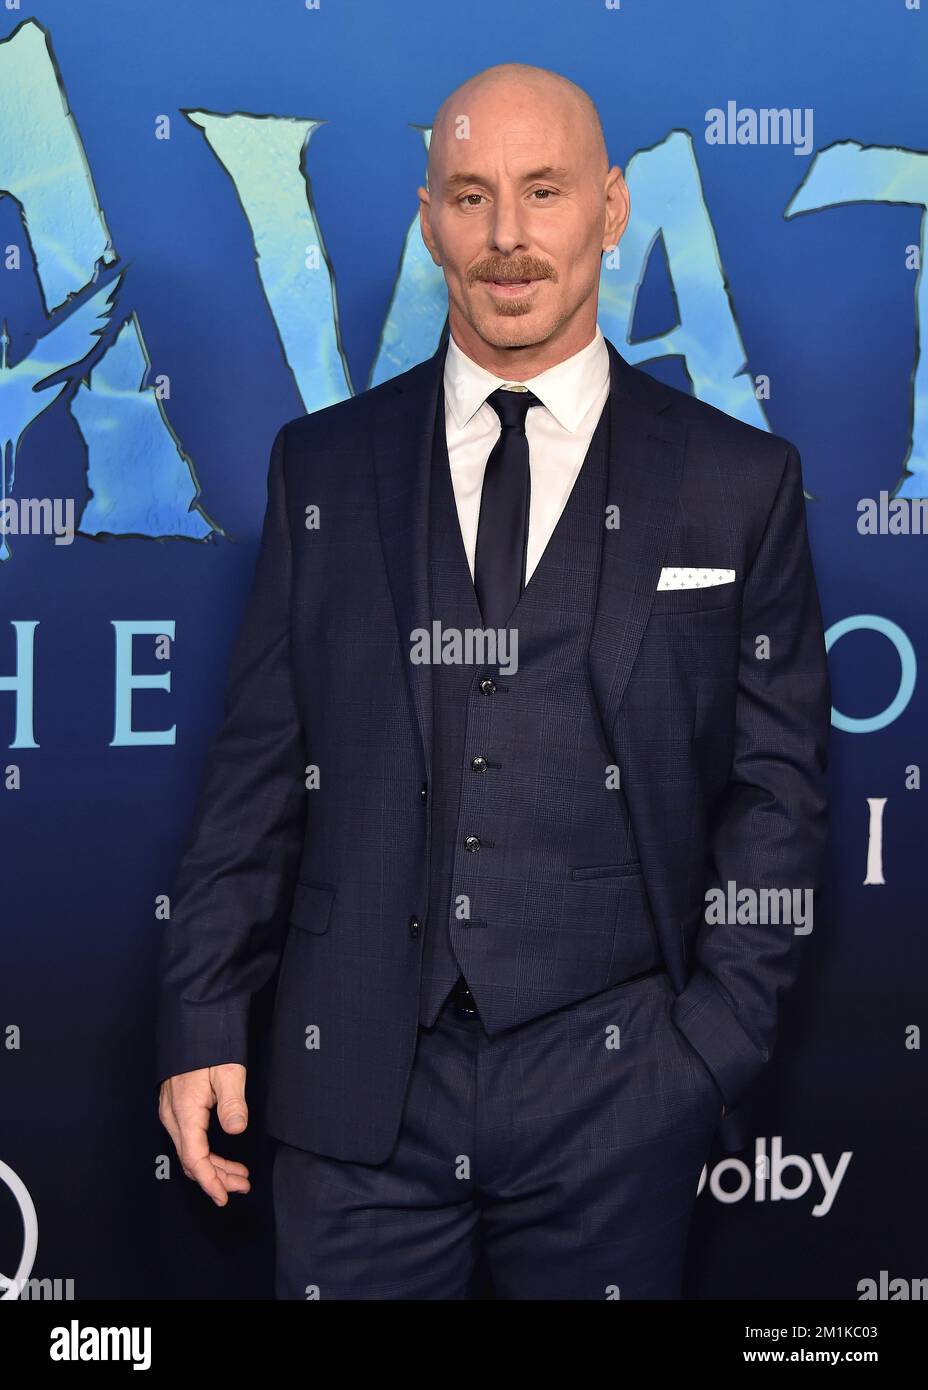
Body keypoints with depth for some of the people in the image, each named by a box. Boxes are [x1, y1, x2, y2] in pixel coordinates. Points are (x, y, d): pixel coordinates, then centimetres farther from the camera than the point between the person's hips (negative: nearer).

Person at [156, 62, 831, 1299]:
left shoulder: (738, 483, 3)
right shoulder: (323, 465, 8)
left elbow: (777, 787, 3)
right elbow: (258, 764, 8)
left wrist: (714, 1045, -4)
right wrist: (202, 1020, 4)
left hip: (612, 1094, -1)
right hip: (359, 1083, 1)